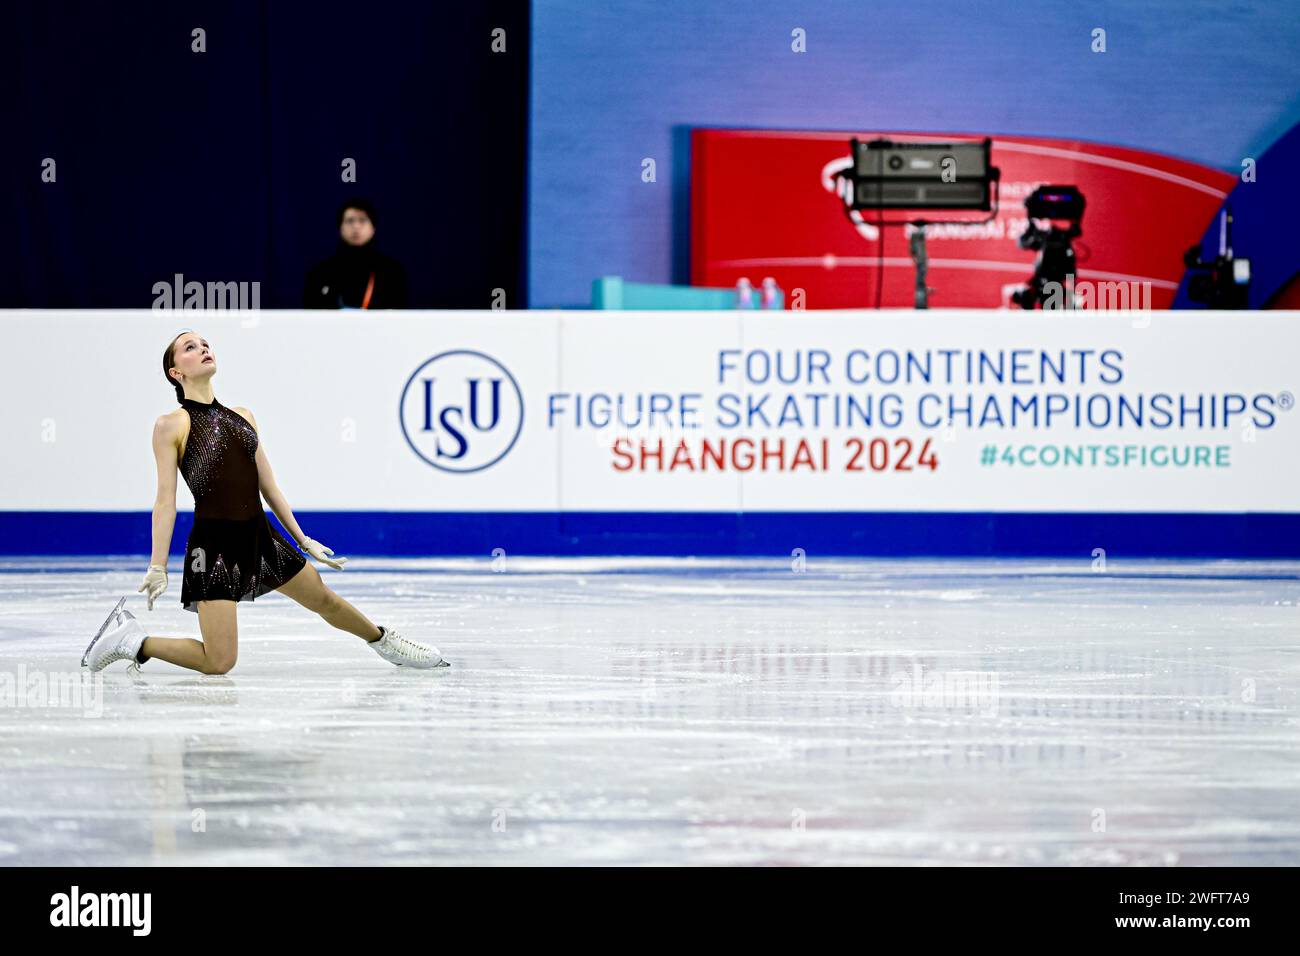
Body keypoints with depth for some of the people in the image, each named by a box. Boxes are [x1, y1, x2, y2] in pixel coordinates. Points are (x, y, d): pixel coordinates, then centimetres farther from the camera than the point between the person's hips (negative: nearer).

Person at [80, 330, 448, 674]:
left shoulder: (242, 417, 12)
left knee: (324, 599, 19)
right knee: (218, 662, -12)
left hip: (259, 535, 6)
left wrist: (303, 540, 17)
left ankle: (384, 641, 45)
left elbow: (269, 486, 17)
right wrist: (157, 567, -13)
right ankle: (132, 640, 6)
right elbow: (166, 500, -9)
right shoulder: (171, 425, -5)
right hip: (213, 543, -6)